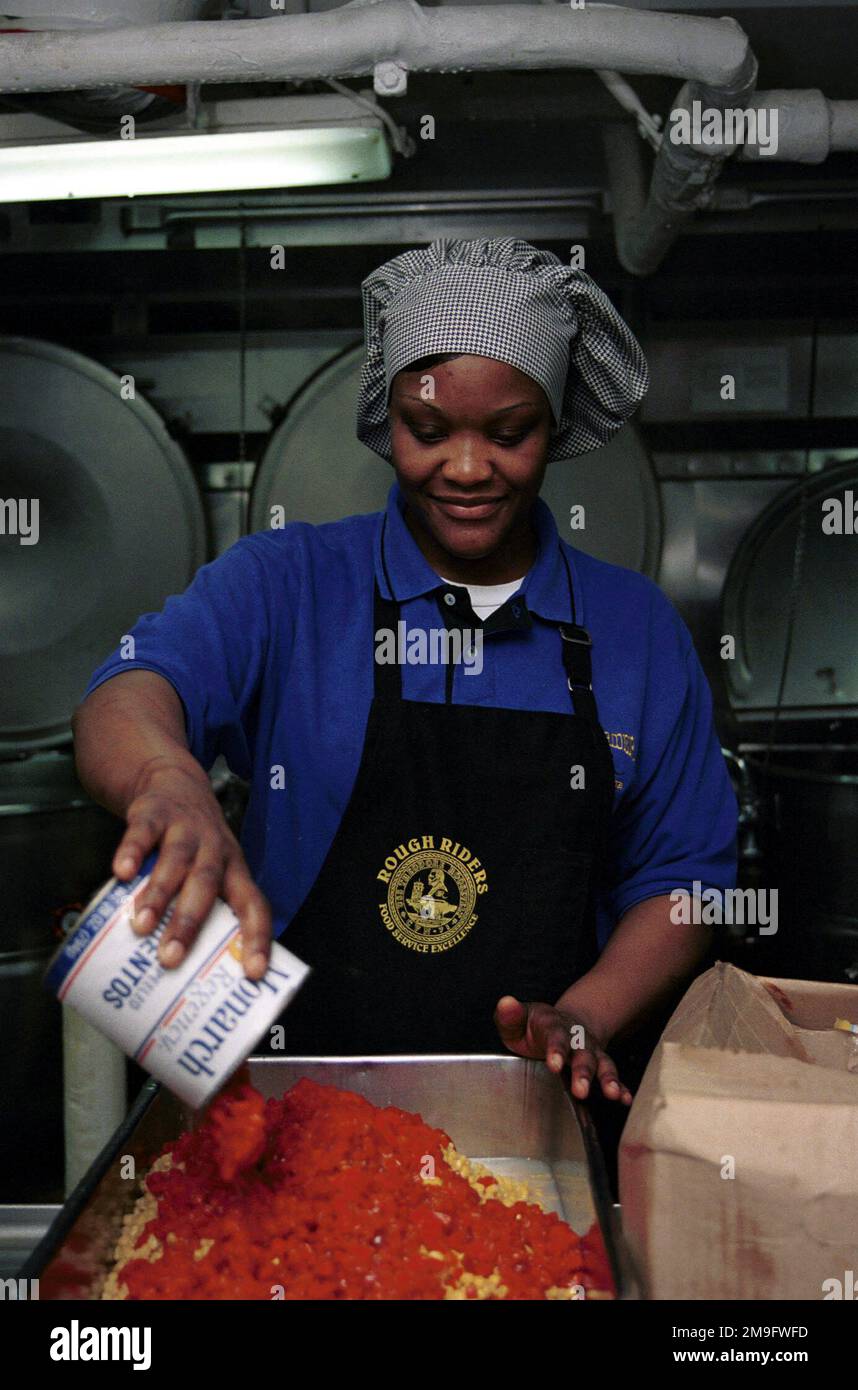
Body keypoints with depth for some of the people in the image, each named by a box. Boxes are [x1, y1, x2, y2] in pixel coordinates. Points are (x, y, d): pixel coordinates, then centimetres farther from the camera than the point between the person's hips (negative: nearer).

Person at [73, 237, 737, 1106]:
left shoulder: (638, 628, 9)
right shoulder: (283, 585, 3)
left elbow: (682, 874, 10)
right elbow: (131, 693, -15)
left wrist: (584, 1019, -7)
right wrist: (169, 780, -38)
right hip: (297, 1097, -1)